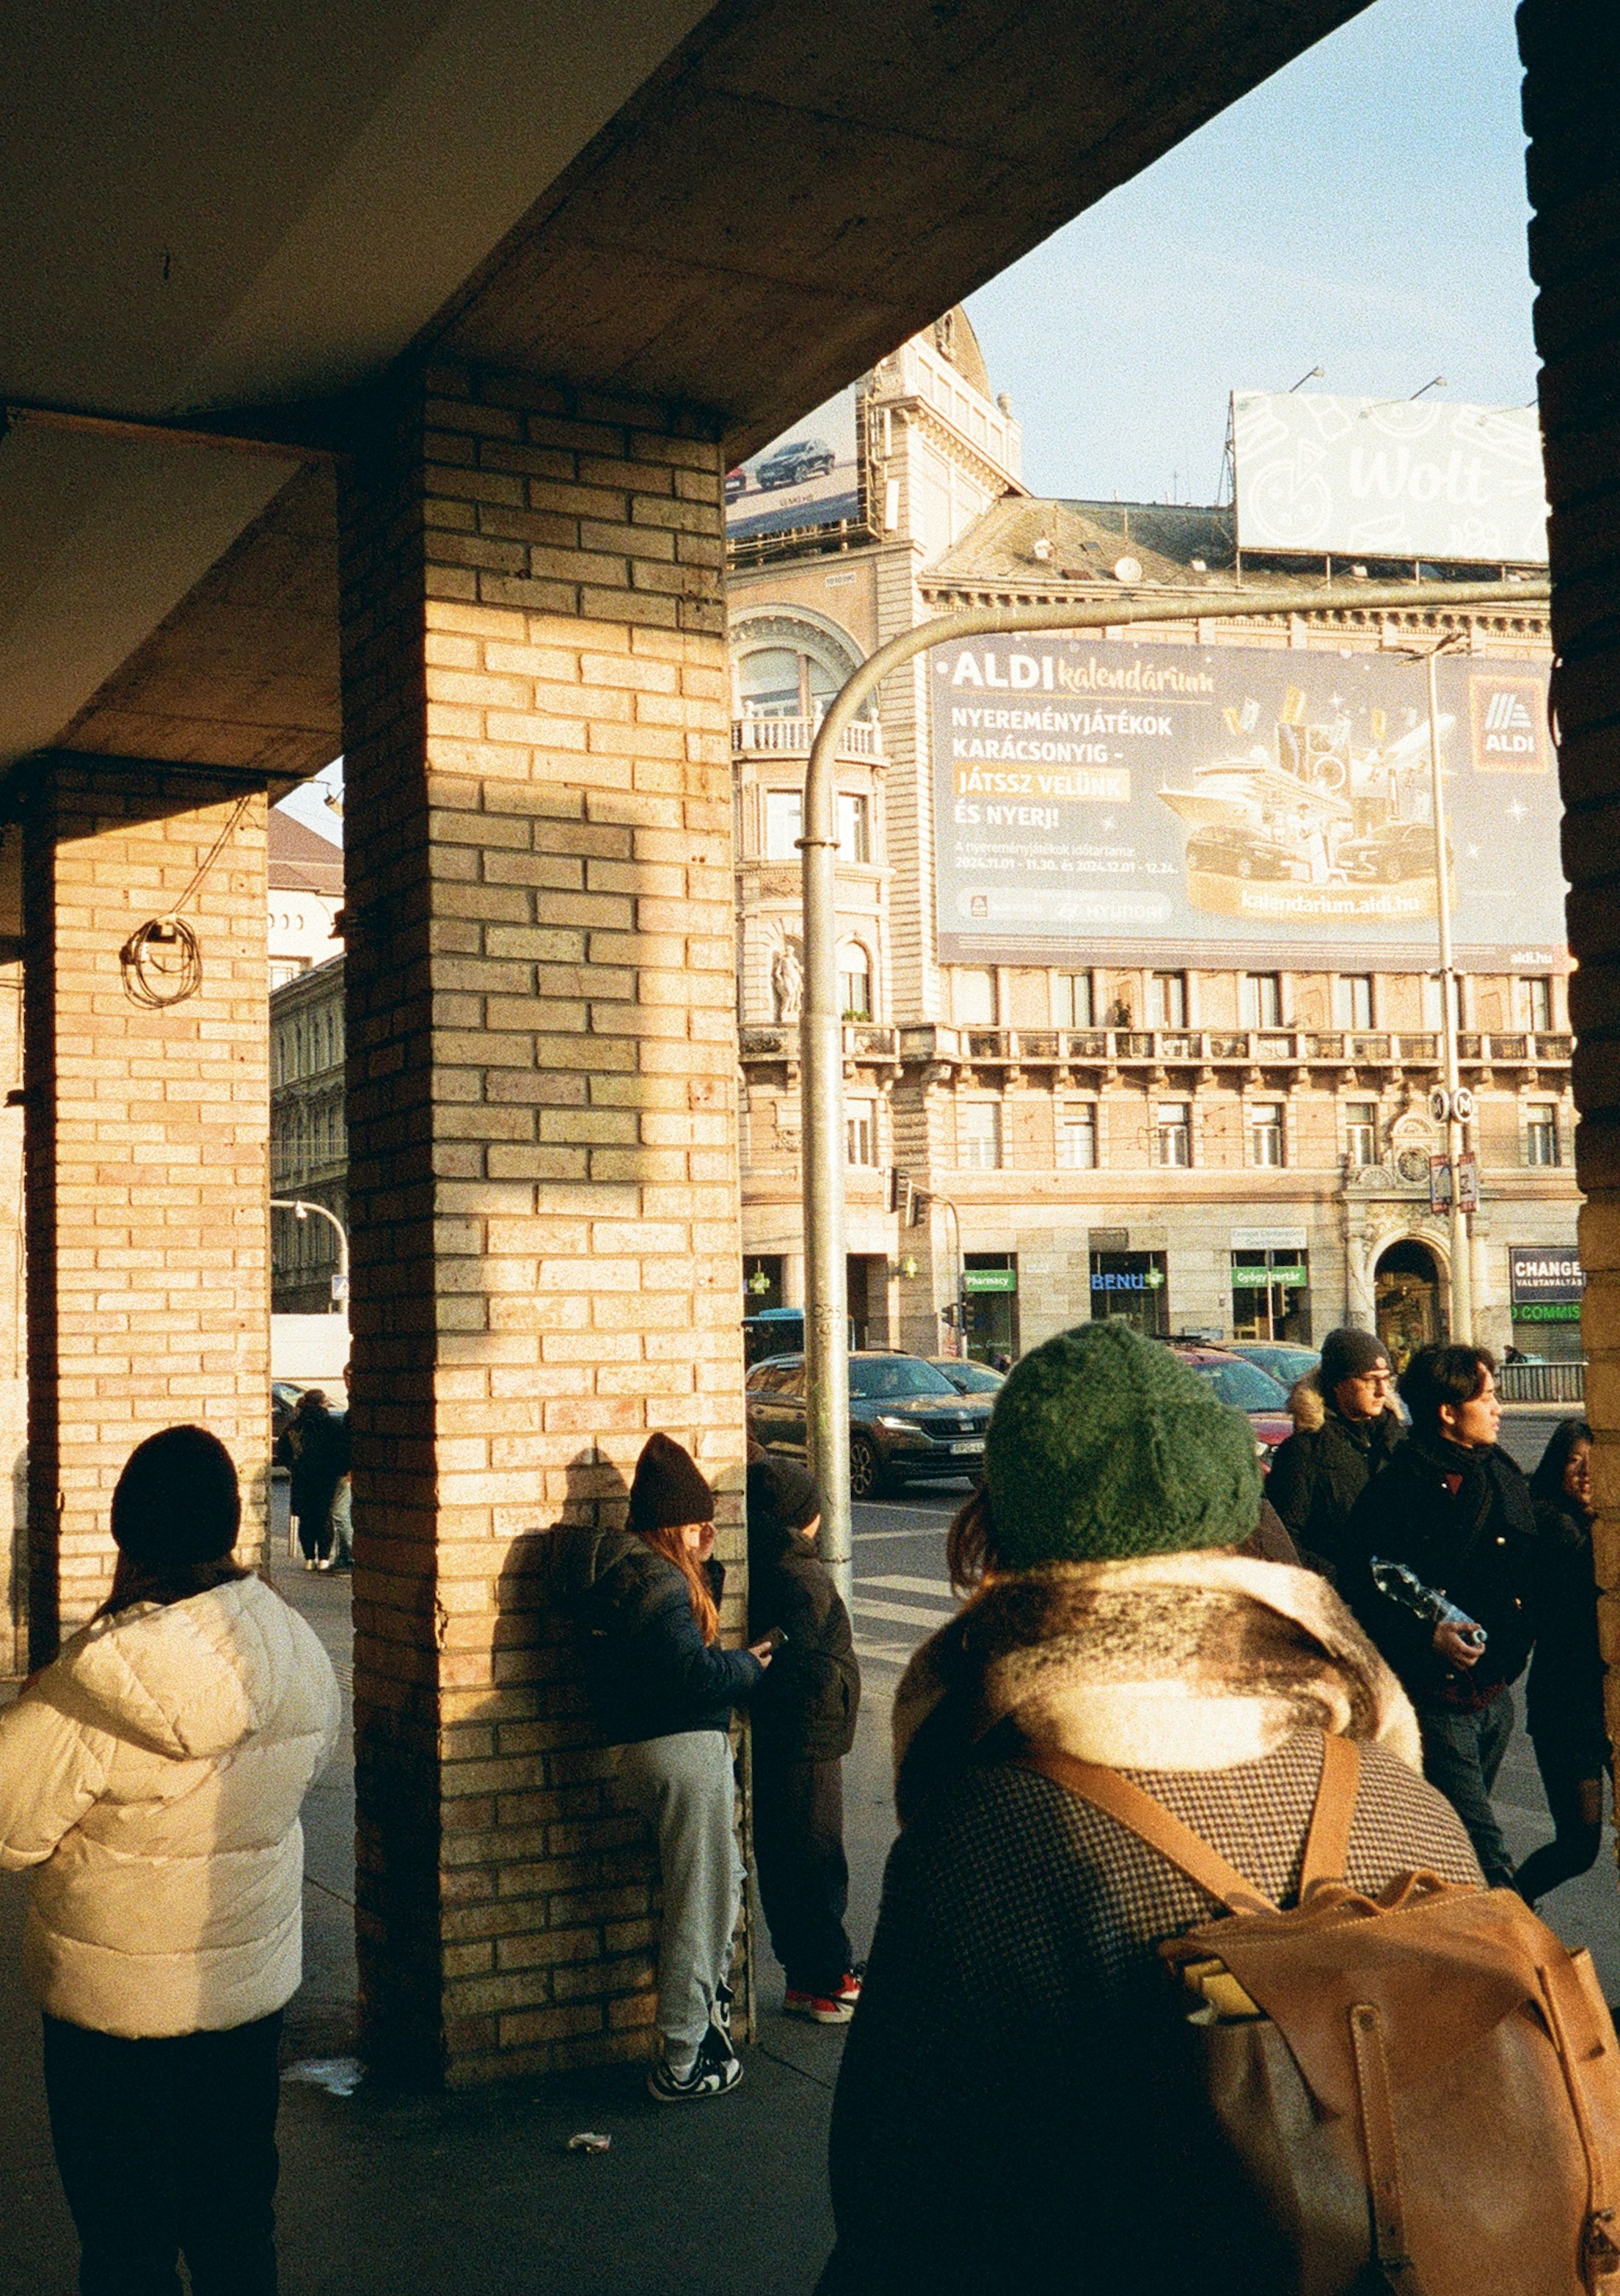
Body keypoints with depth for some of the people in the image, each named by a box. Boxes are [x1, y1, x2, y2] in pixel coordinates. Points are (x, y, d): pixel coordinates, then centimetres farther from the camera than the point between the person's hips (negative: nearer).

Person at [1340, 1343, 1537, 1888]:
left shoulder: (1502, 1474, 9)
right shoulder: (1396, 1491, -15)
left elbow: (1525, 1575, 18)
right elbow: (1364, 1597, -16)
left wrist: (1513, 1651, 5)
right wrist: (1427, 1638, -26)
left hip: (1495, 1693, 7)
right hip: (1435, 1697, -7)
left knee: (1461, 1828, 18)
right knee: (1480, 1847, -9)